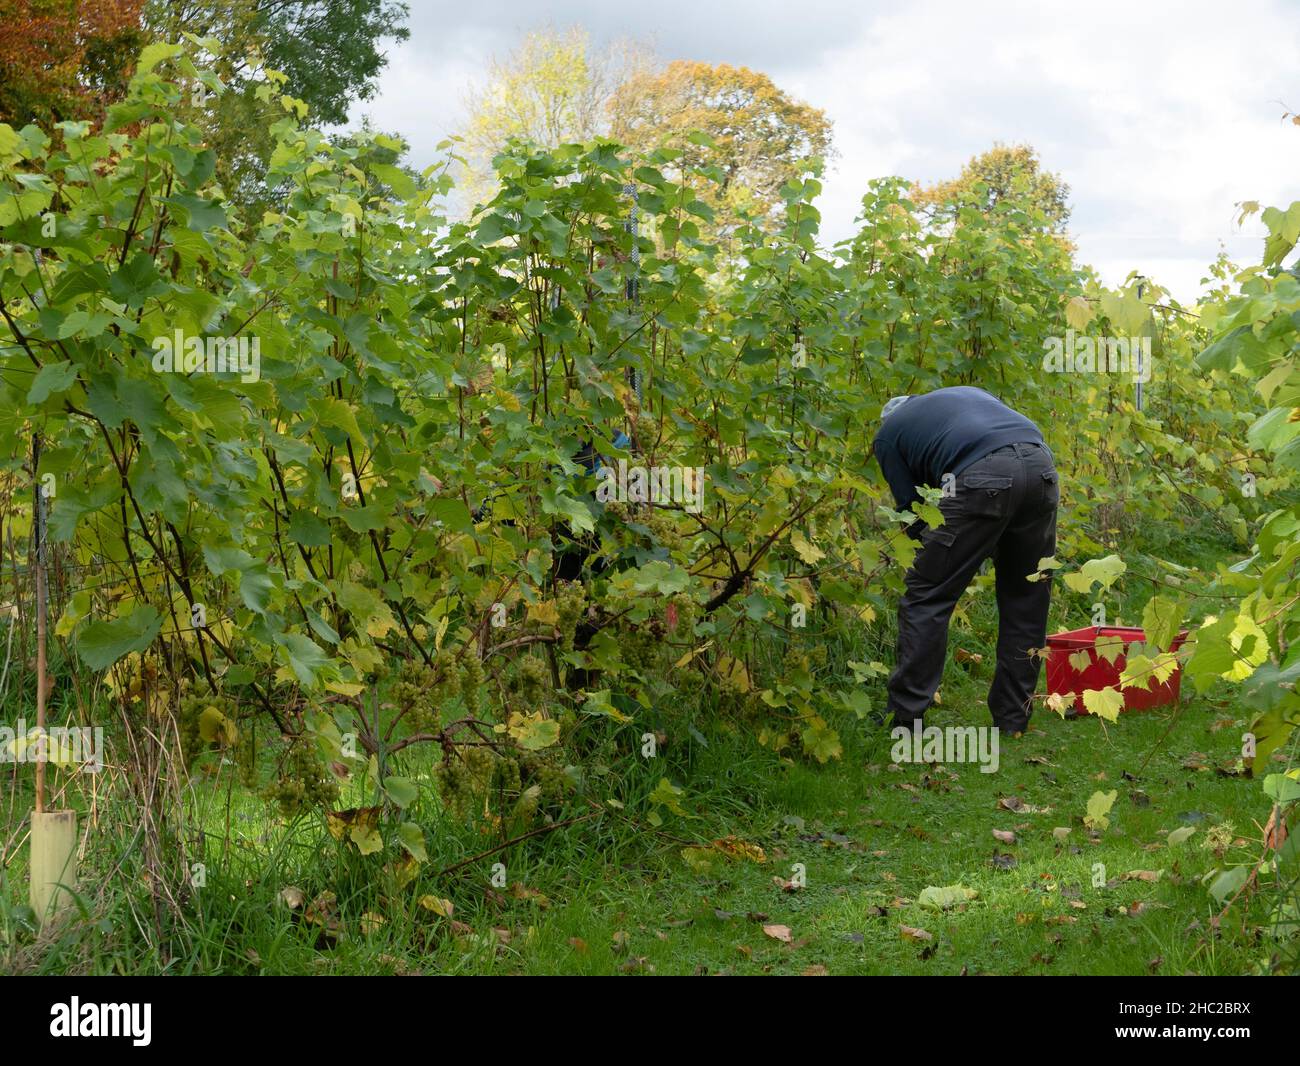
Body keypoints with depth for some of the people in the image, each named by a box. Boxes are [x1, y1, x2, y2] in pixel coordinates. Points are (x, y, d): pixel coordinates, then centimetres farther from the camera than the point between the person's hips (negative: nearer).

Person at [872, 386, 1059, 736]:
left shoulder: (888, 434, 25)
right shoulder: (966, 393, 40)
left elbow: (912, 509, 19)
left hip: (980, 479, -5)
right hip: (1041, 467, 5)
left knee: (926, 596, 8)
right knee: (1026, 600, 18)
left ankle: (904, 715, 9)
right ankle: (1013, 717, 25)